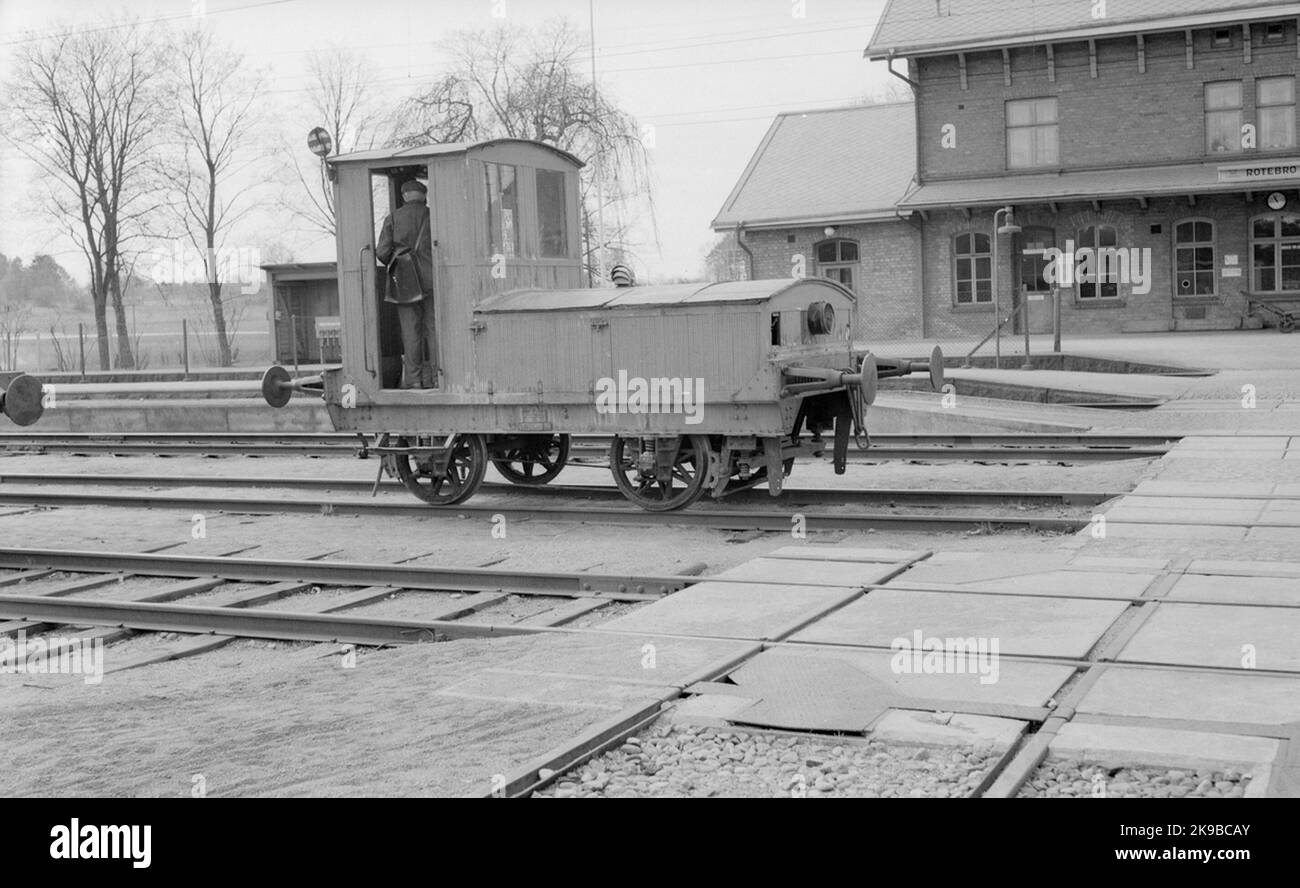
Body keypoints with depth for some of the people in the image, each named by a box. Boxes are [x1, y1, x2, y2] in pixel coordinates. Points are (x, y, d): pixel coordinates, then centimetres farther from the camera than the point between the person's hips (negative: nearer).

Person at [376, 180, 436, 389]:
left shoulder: (393, 218, 3)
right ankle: (435, 376, 1)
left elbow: (382, 252, -2)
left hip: (404, 282, 0)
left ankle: (413, 377, 0)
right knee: (433, 328, 4)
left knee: (410, 330, 3)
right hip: (431, 278, 0)